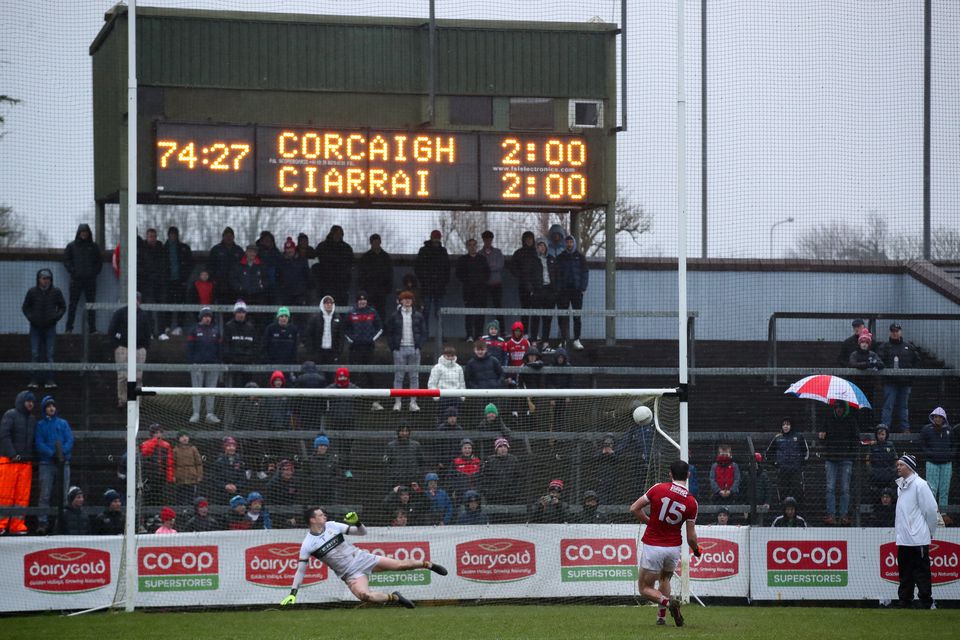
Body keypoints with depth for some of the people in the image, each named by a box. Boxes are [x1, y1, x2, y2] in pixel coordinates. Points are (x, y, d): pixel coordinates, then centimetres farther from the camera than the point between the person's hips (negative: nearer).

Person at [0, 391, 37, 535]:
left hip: (26, 462, 6)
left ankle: (18, 525, 2)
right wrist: (12, 454, -16)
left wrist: (31, 457, 11)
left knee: (23, 495, 1)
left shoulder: (32, 419, 19)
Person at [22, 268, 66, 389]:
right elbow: (25, 307, 10)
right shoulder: (32, 292, -1)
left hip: (50, 327, 0)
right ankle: (34, 380, 3)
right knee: (35, 354, -1)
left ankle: (49, 380, 3)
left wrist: (56, 317, -5)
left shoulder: (56, 292, 0)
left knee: (49, 355, -1)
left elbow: (63, 307, 11)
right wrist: (30, 317, -5)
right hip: (35, 328, 0)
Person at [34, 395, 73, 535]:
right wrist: (52, 453, -16)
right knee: (45, 495, -8)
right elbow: (39, 444, -1)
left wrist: (62, 452, -14)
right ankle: (42, 522, -10)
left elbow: (70, 440, 5)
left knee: (63, 495, 0)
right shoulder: (40, 425, 10)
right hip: (46, 463, -2)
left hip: (63, 463, 2)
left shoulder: (63, 423, 15)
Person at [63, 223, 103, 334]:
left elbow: (99, 261, 13)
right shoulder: (72, 246, 7)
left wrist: (95, 272, -1)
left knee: (91, 304, 1)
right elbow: (66, 260, 8)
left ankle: (92, 328, 4)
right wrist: (72, 271, -5)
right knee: (73, 304, -3)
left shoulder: (94, 246, 10)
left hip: (90, 279, 1)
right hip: (76, 279, -1)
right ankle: (69, 328, -2)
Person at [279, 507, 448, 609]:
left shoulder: (332, 526, -1)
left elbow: (362, 532, 5)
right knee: (363, 595, -33)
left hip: (362, 558, 3)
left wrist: (357, 522, -16)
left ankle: (428, 564, 24)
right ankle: (393, 597, -10)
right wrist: (293, 594, -11)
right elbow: (300, 570, -5)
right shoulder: (307, 545, -10)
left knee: (400, 564, -2)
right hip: (350, 574, -3)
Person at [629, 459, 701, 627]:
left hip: (652, 547, -3)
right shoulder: (691, 502, -7)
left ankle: (667, 602, -20)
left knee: (645, 589, 7)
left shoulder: (658, 489, -11)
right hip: (674, 548, 3)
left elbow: (634, 509, -6)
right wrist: (697, 550, 17)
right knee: (665, 579, 29)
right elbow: (691, 537, -4)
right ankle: (661, 616, 18)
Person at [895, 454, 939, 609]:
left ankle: (926, 604, -5)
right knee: (905, 574, 11)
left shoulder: (919, 484, -10)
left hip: (918, 539, -8)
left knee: (921, 572, -7)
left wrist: (930, 531, -3)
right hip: (903, 539, 8)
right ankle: (905, 604, 16)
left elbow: (930, 509, -10)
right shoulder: (900, 485, 15)